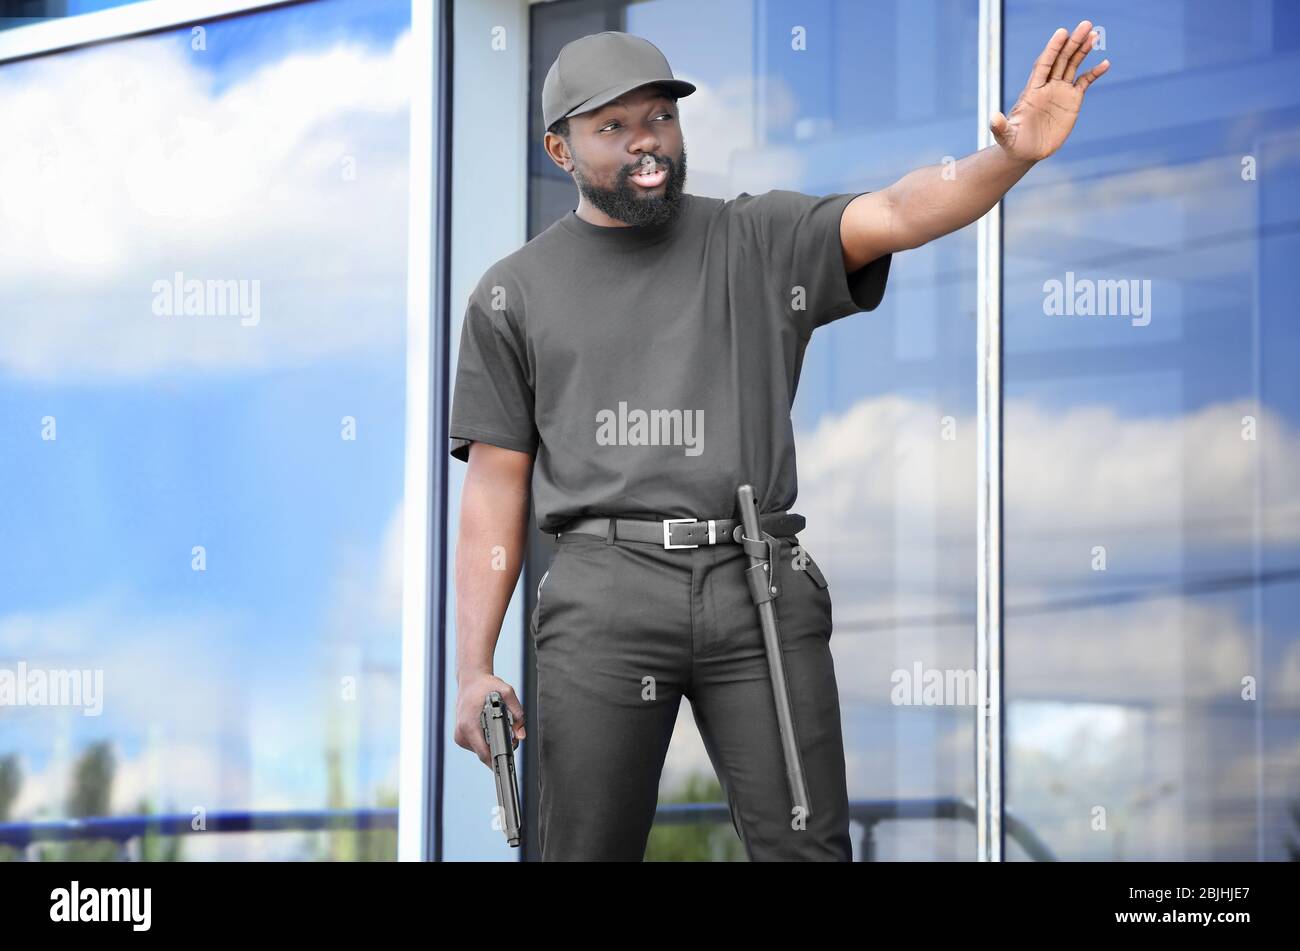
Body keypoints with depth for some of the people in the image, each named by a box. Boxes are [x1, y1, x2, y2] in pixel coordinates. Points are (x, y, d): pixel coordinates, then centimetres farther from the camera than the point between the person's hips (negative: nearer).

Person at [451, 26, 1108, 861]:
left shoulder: (765, 242, 11)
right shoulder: (516, 295, 11)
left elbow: (898, 214, -7)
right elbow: (496, 490, 11)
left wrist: (1014, 155, -28)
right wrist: (473, 669, 3)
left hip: (759, 588, 0)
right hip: (606, 596, 0)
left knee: (806, 847, -3)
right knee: (590, 849, 2)